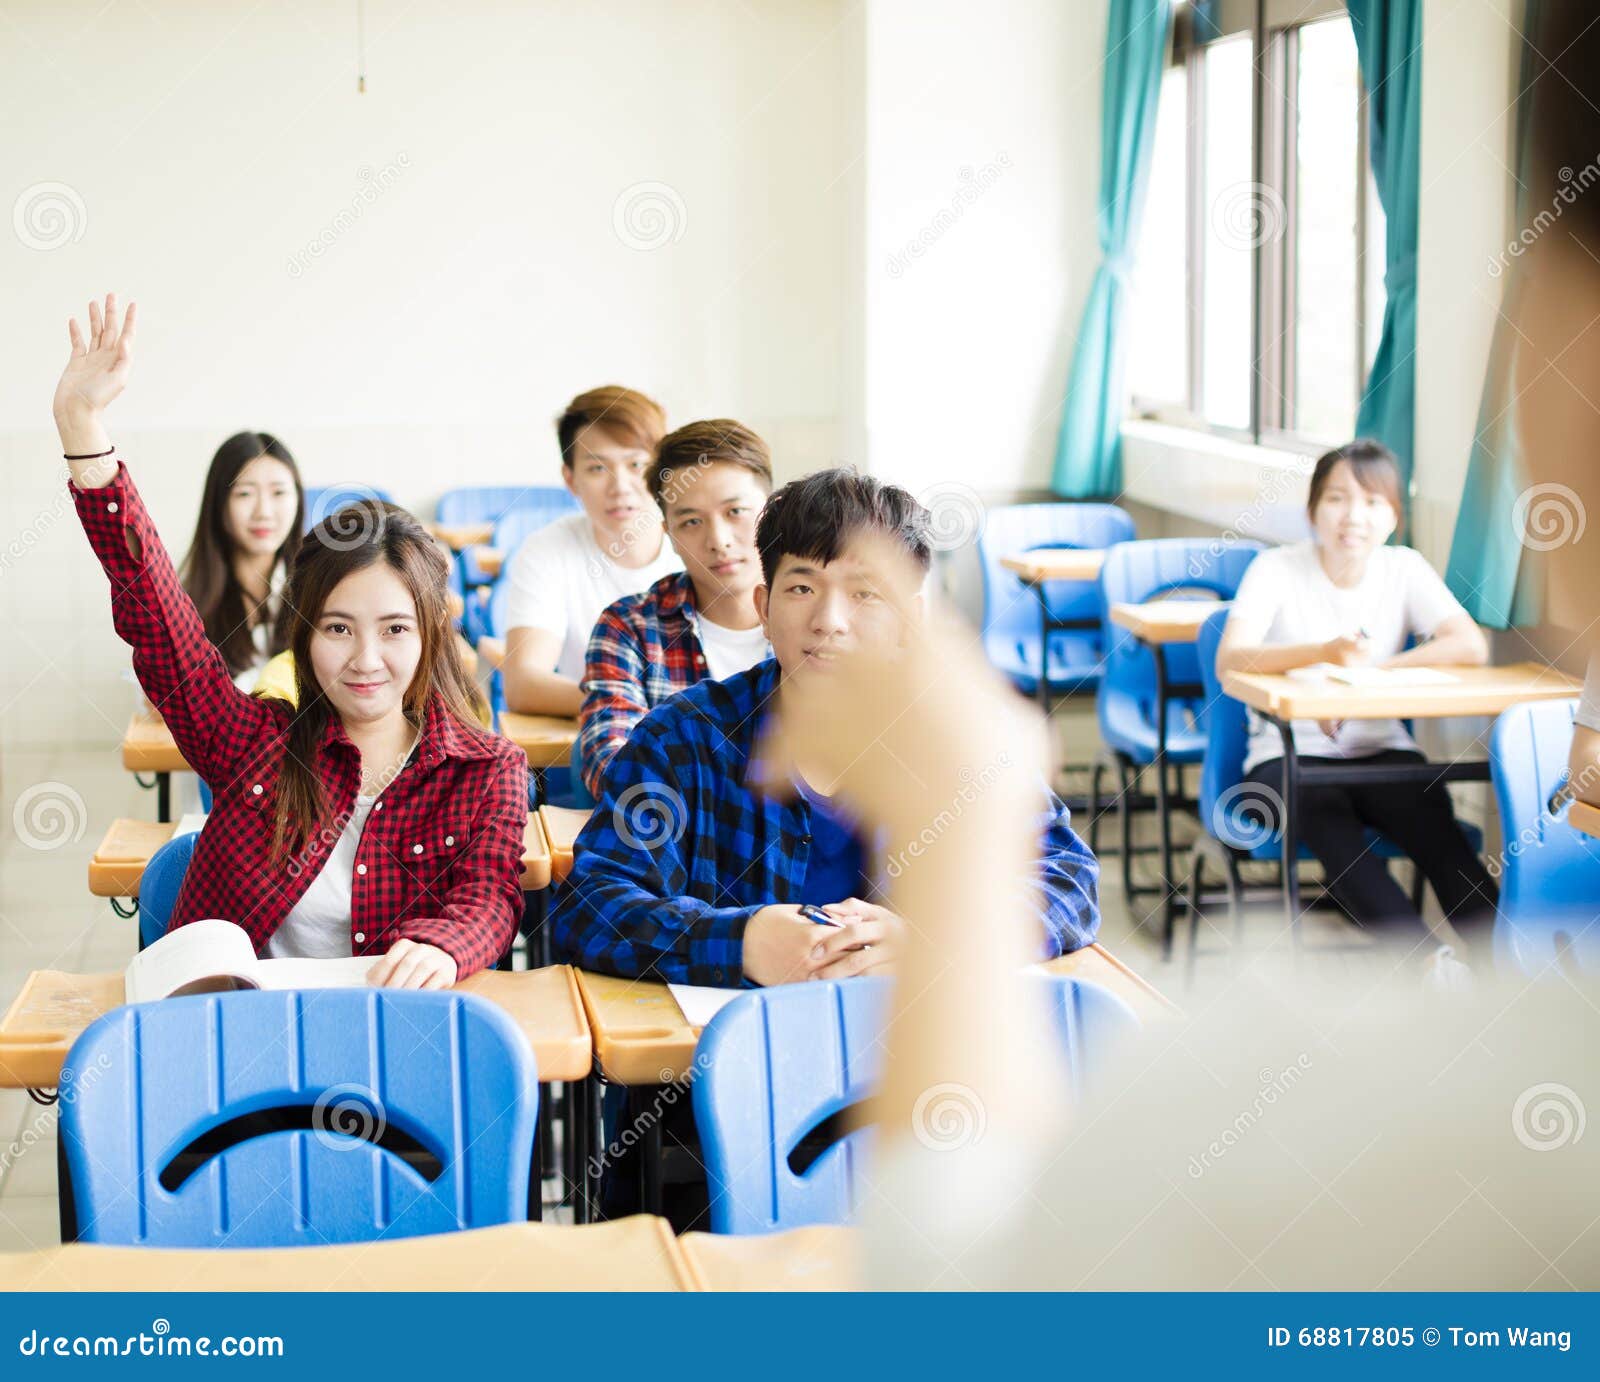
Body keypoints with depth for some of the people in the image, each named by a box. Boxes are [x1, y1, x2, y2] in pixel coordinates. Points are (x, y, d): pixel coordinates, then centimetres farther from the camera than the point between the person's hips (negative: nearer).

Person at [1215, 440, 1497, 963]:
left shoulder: (1405, 570, 2)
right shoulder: (1277, 569, -6)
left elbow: (1472, 647, -12)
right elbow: (1230, 660, -22)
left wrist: (1368, 670, -22)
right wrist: (1323, 652, -39)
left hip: (1380, 750, 2)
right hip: (1287, 756, -2)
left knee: (1431, 816, -29)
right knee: (1330, 822, -33)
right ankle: (1433, 962, -40)